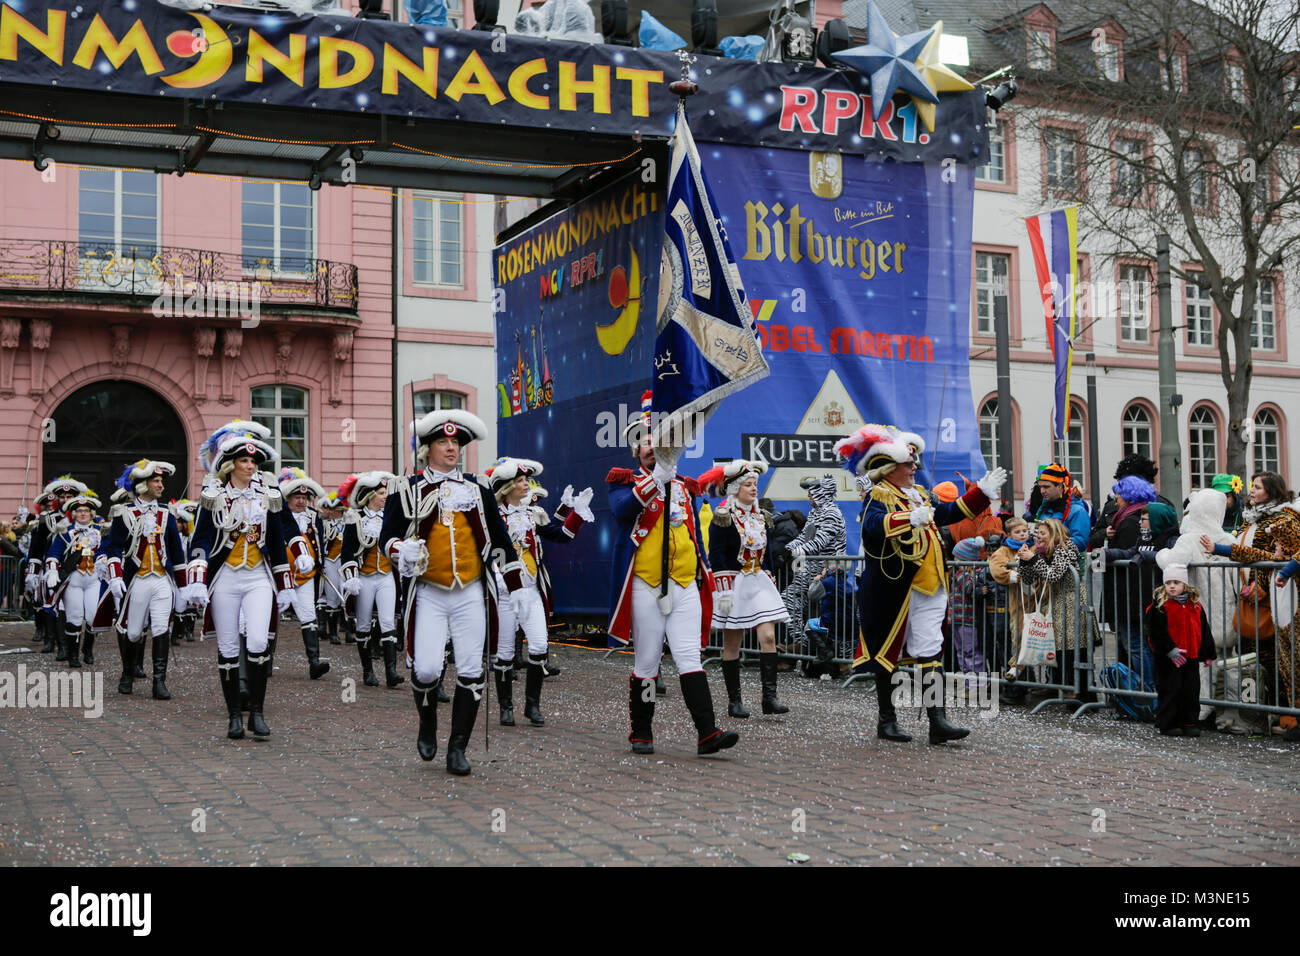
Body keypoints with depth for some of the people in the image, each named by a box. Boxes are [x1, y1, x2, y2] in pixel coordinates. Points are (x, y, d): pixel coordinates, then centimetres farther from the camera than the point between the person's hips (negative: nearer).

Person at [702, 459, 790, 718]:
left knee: (768, 637, -8)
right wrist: (724, 591, -16)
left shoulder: (761, 517, 12)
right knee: (732, 645, 1)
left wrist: (771, 585, 15)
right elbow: (716, 556, -11)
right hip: (734, 583, -5)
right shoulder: (723, 517, -8)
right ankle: (734, 701, 8)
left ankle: (770, 696, -8)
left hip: (759, 583, 5)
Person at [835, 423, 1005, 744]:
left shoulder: (919, 495, 16)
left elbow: (950, 513, 29)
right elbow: (872, 525, -30)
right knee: (888, 653, 5)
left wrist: (982, 491, 23)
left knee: (931, 652, 0)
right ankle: (887, 721, 16)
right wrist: (910, 519, -43)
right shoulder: (877, 497, -9)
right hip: (892, 589, -7)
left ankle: (937, 721, -2)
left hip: (928, 590, 7)